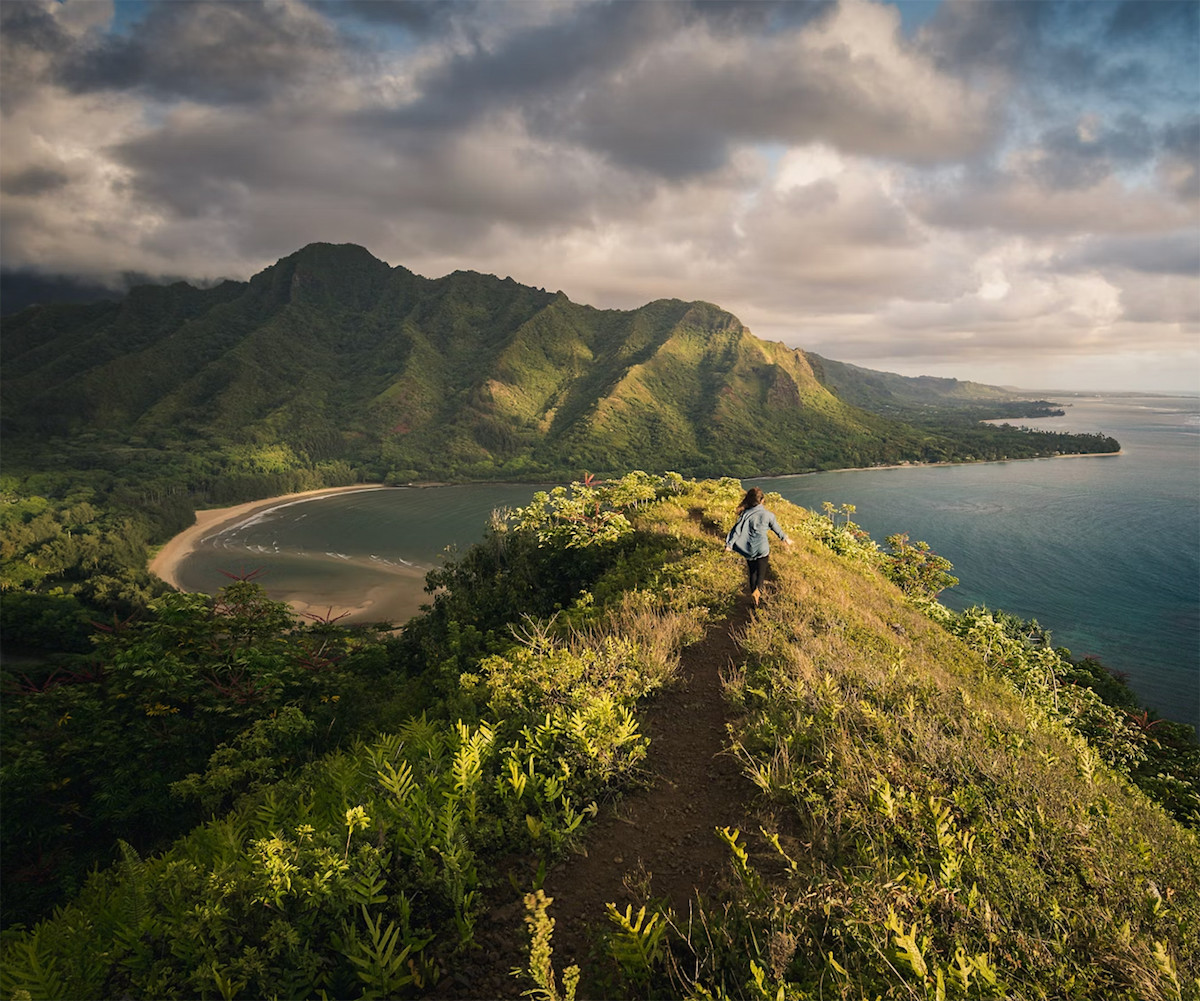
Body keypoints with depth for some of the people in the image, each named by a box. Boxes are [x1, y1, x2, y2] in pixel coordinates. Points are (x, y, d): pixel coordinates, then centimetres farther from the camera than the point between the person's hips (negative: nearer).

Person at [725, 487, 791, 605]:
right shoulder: (767, 515, -8)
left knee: (752, 572, 18)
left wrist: (729, 544, -7)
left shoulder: (745, 514, -8)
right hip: (762, 548, -2)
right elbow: (776, 528, 6)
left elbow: (737, 530, -11)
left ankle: (754, 592, 25)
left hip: (749, 549, 2)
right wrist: (785, 538, 23)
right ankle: (757, 590, -20)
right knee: (761, 571, 7)